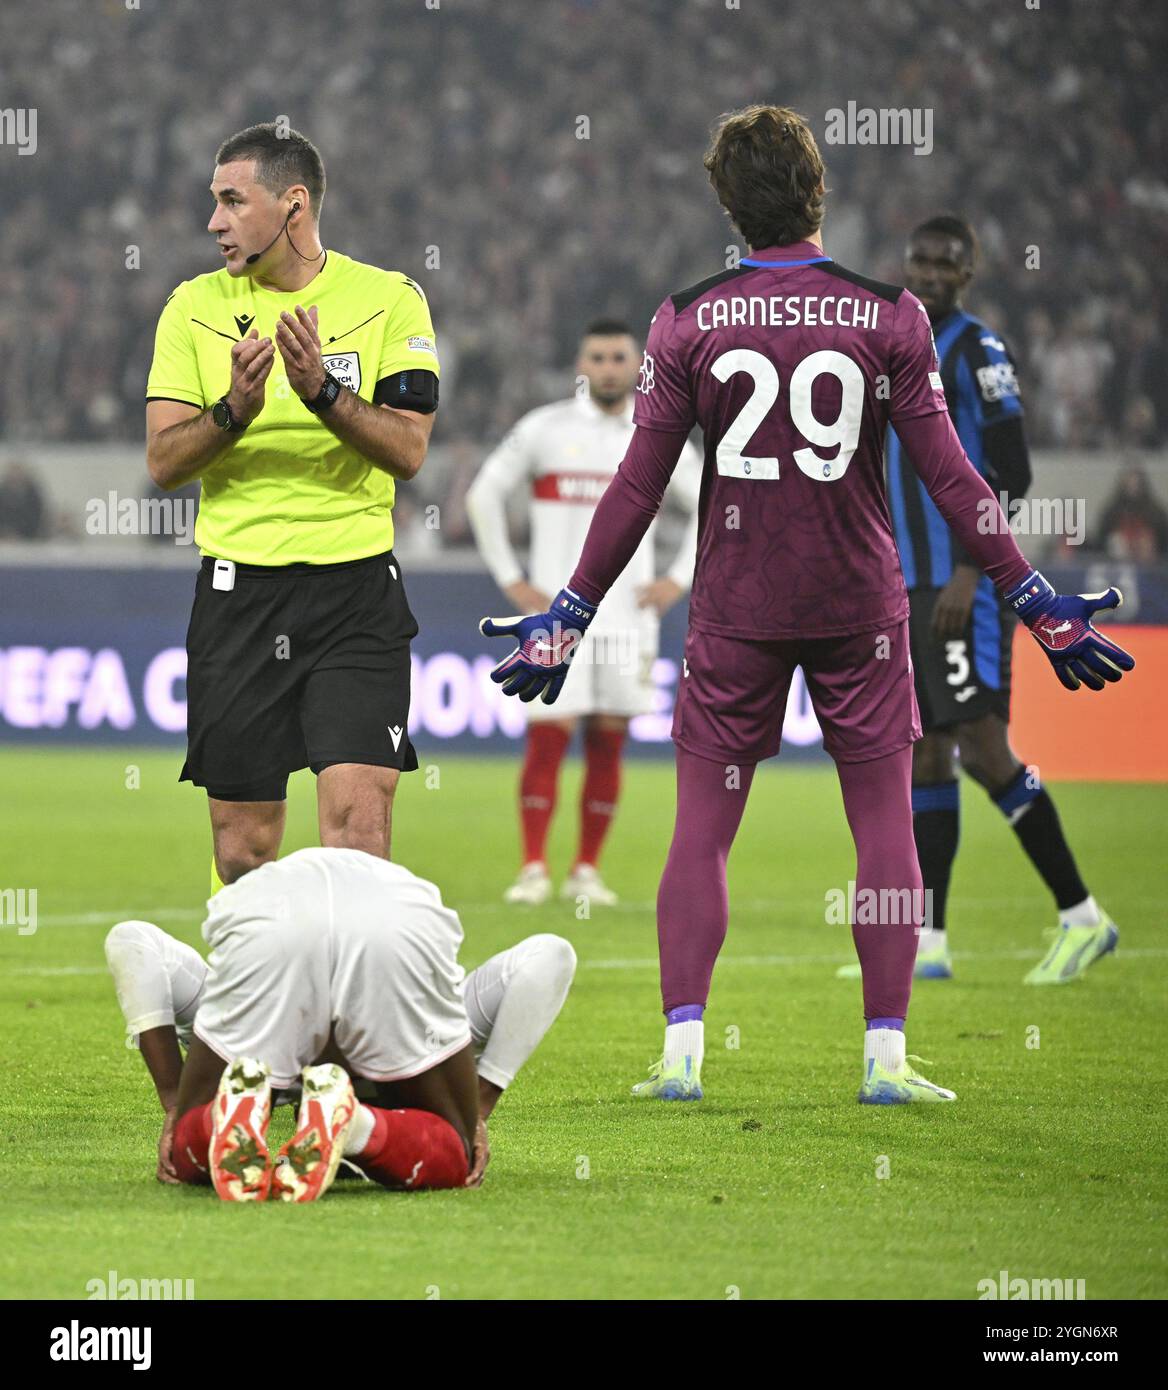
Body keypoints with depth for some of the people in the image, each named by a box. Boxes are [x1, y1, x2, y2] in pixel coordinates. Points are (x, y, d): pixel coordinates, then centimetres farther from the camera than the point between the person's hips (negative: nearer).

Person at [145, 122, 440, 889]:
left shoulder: (389, 300, 2)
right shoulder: (196, 307, 7)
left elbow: (407, 451, -7)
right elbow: (164, 461, 0)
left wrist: (322, 389, -22)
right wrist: (233, 411, -19)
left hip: (356, 588, -2)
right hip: (238, 589, 2)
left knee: (358, 813, -15)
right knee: (243, 841, 3)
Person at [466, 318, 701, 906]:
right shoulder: (544, 429, 2)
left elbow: (708, 508, 18)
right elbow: (484, 496, 8)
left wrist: (677, 580, 7)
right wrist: (510, 579, 2)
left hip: (628, 615, 2)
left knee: (608, 744, 2)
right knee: (547, 737, -8)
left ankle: (587, 869, 8)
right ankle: (534, 868, -4)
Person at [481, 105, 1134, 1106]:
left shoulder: (688, 321, -3)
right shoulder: (888, 315, -5)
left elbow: (637, 487, -2)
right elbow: (948, 475, -4)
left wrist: (572, 612, 6)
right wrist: (1035, 600, 3)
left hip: (735, 610, 1)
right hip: (859, 608, 0)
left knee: (701, 834, 6)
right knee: (886, 827, 6)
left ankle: (681, 1051, 0)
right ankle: (886, 1056, 2)